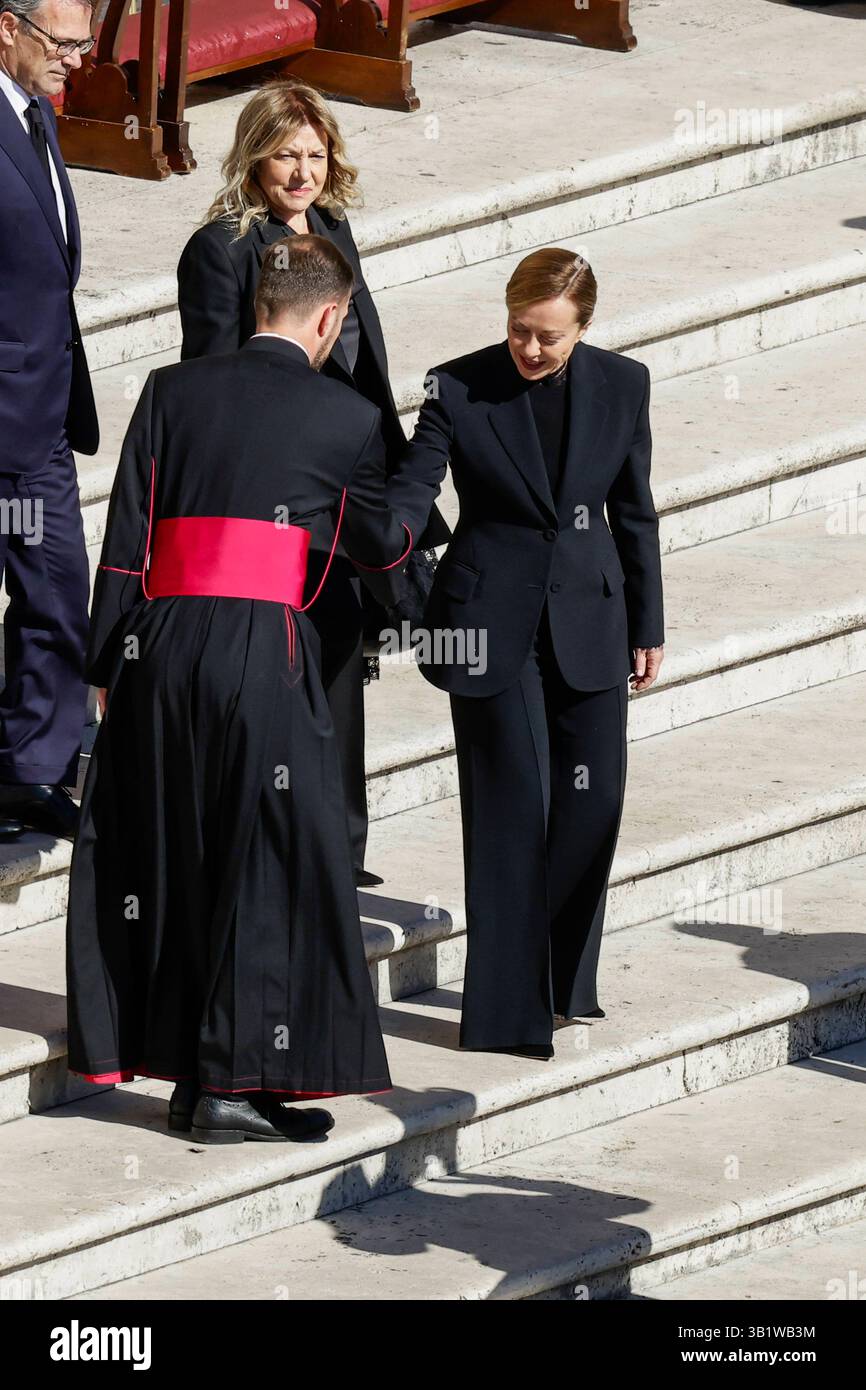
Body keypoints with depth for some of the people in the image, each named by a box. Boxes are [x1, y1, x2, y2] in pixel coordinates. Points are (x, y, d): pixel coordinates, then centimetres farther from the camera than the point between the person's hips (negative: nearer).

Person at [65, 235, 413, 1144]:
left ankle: (187, 1076, 17)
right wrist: (406, 539, 41)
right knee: (267, 864, 3)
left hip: (160, 641, 4)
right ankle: (238, 1080, 0)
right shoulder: (346, 418, 2)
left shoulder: (173, 390, 7)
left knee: (166, 857, 12)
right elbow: (374, 545, 17)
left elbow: (124, 542, 5)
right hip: (263, 650, -4)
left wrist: (109, 663, 10)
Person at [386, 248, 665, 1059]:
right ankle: (507, 1009, 1)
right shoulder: (459, 389, -8)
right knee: (511, 808, -4)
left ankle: (562, 981, 24)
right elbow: (410, 491, -13)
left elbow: (634, 514, 9)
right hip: (493, 625, -3)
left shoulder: (621, 386, 0)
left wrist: (646, 626, 12)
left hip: (588, 620, 3)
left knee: (590, 802, 5)